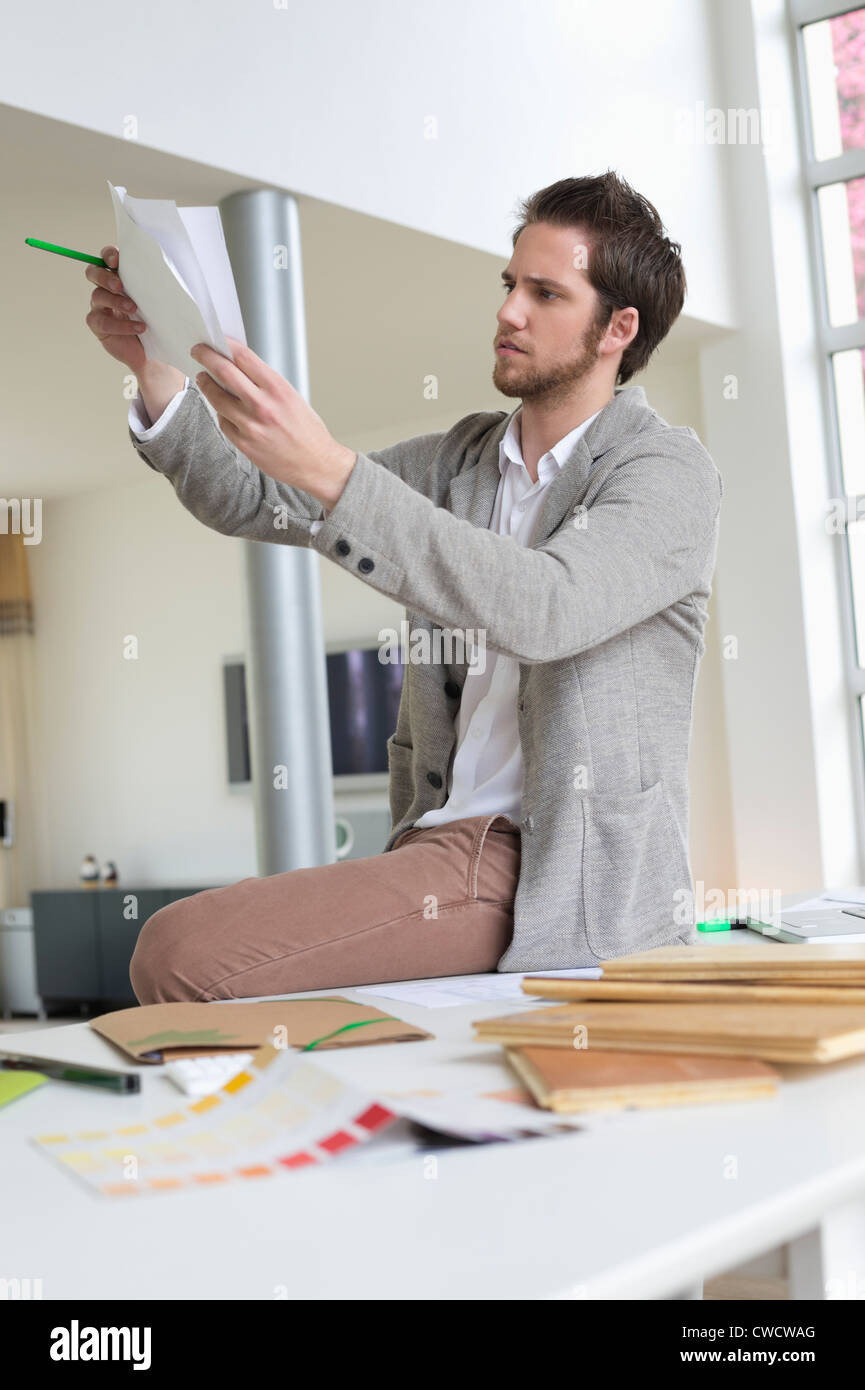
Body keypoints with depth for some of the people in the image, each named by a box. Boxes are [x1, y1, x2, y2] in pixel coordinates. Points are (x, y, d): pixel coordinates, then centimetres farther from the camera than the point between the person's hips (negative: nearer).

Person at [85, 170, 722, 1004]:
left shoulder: (670, 471, -4)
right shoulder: (464, 456, 17)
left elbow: (545, 609, -24)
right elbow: (254, 502, 14)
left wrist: (330, 470, -30)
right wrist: (154, 368, -3)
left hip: (577, 879, -7)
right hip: (442, 842, 7)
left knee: (185, 953, -21)